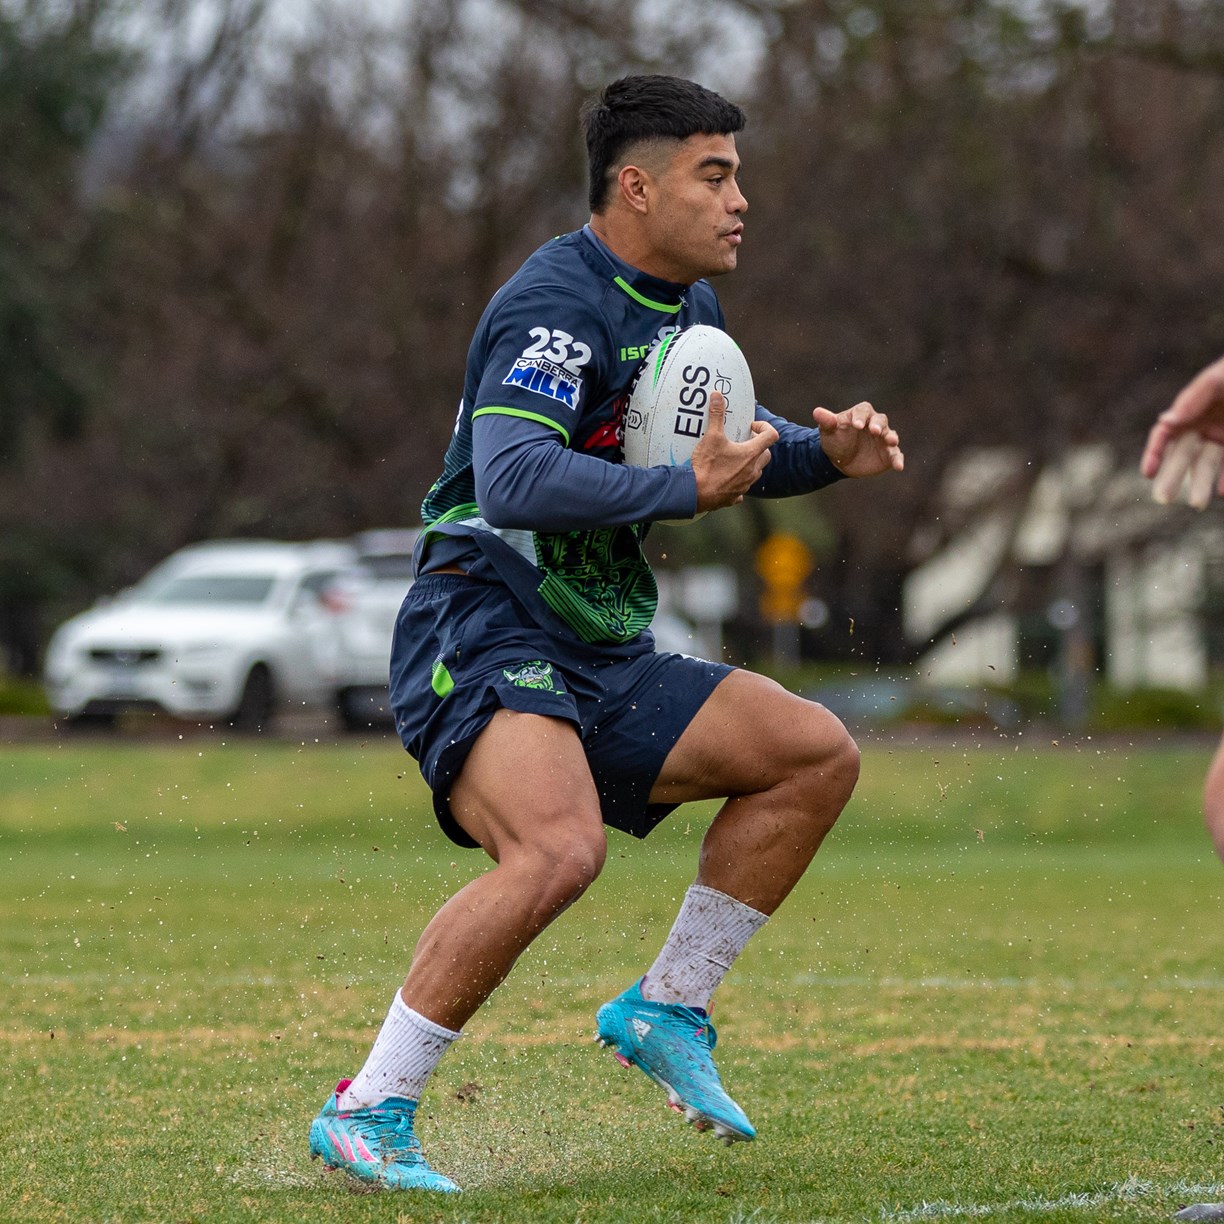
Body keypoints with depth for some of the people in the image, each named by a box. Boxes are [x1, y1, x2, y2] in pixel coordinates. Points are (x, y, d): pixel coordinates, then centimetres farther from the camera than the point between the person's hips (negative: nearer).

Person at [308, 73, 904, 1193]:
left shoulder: (685, 306, 14)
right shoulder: (557, 304, -16)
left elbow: (732, 442, 31)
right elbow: (515, 482, -30)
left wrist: (825, 452, 11)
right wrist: (686, 489, -29)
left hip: (601, 661, 9)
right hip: (482, 637, -9)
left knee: (819, 754, 4)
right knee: (561, 847, -33)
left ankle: (665, 1012, 9)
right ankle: (365, 1113, -25)